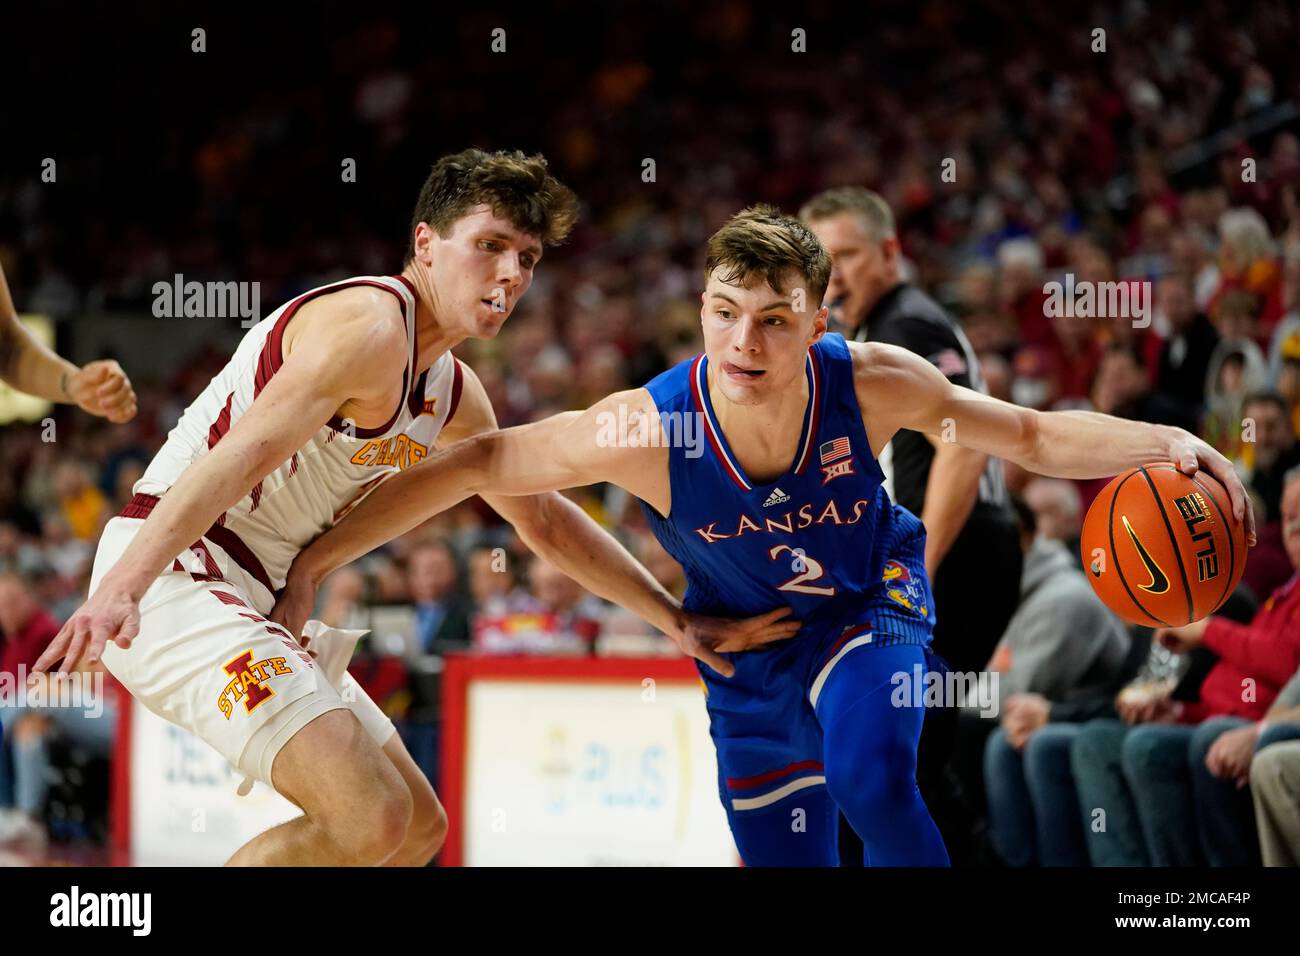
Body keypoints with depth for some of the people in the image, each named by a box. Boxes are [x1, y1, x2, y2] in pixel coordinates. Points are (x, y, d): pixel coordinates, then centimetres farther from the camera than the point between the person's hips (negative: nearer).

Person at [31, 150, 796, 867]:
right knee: (371, 818, -24)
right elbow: (244, 453, -30)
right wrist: (121, 587, -43)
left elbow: (544, 519, 29)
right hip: (172, 576, -11)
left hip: (251, 600, 11)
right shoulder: (370, 327, -16)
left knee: (419, 827, 16)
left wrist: (676, 619, 27)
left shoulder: (454, 395, 15)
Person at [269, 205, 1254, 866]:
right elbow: (478, 464, -23)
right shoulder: (647, 429, -33)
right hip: (751, 642, 1)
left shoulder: (873, 384, -30)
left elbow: (1032, 435, -17)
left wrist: (1162, 441, -34)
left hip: (872, 602, -1)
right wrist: (315, 562, -23)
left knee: (873, 776, -31)